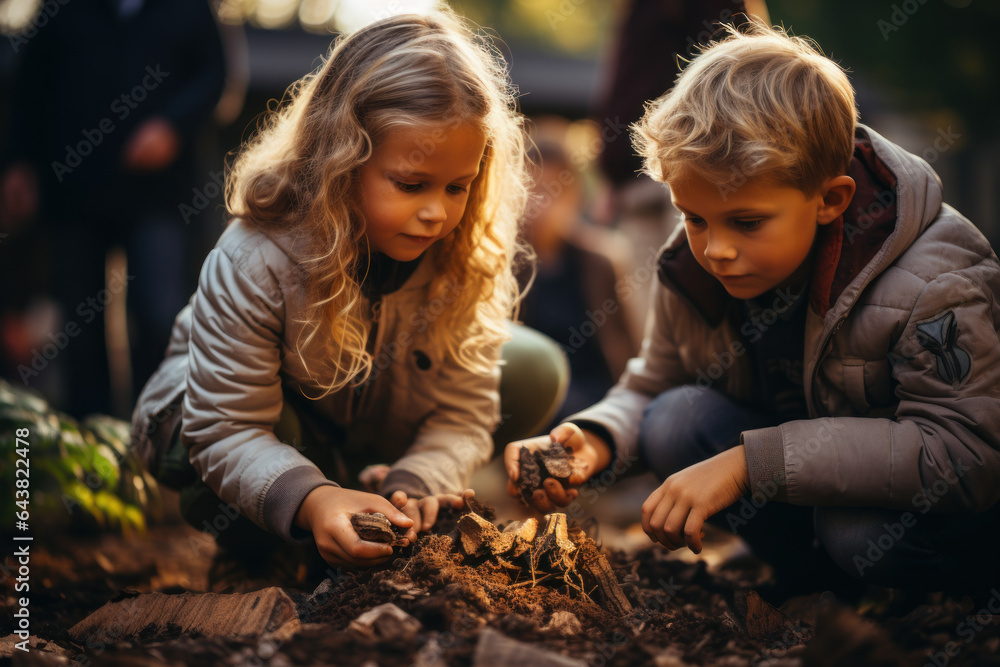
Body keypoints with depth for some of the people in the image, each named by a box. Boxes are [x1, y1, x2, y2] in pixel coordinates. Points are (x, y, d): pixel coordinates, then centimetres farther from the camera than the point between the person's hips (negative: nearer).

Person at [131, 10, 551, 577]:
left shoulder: (470, 260, -23)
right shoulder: (257, 261, -34)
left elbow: (463, 413, -19)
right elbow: (226, 430, -34)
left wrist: (412, 487, -41)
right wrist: (310, 500, -53)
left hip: (370, 439, 4)